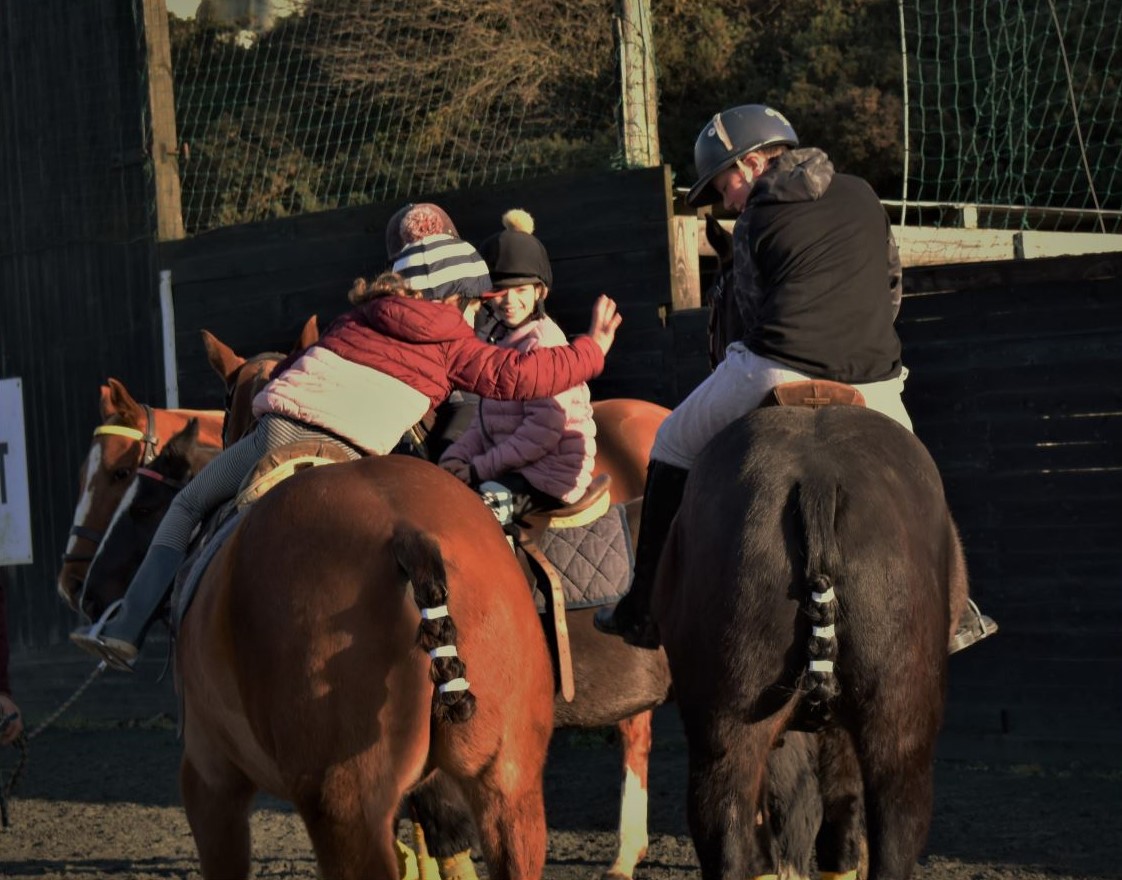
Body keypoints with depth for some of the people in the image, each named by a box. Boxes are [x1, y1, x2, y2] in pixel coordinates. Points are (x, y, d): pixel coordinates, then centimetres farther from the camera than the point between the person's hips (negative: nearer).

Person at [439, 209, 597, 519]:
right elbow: (485, 423, 16)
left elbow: (544, 429, -21)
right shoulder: (502, 340, 14)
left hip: (548, 481, -10)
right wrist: (456, 458, -2)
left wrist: (481, 469, -18)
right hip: (515, 470, 10)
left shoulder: (543, 342, -15)